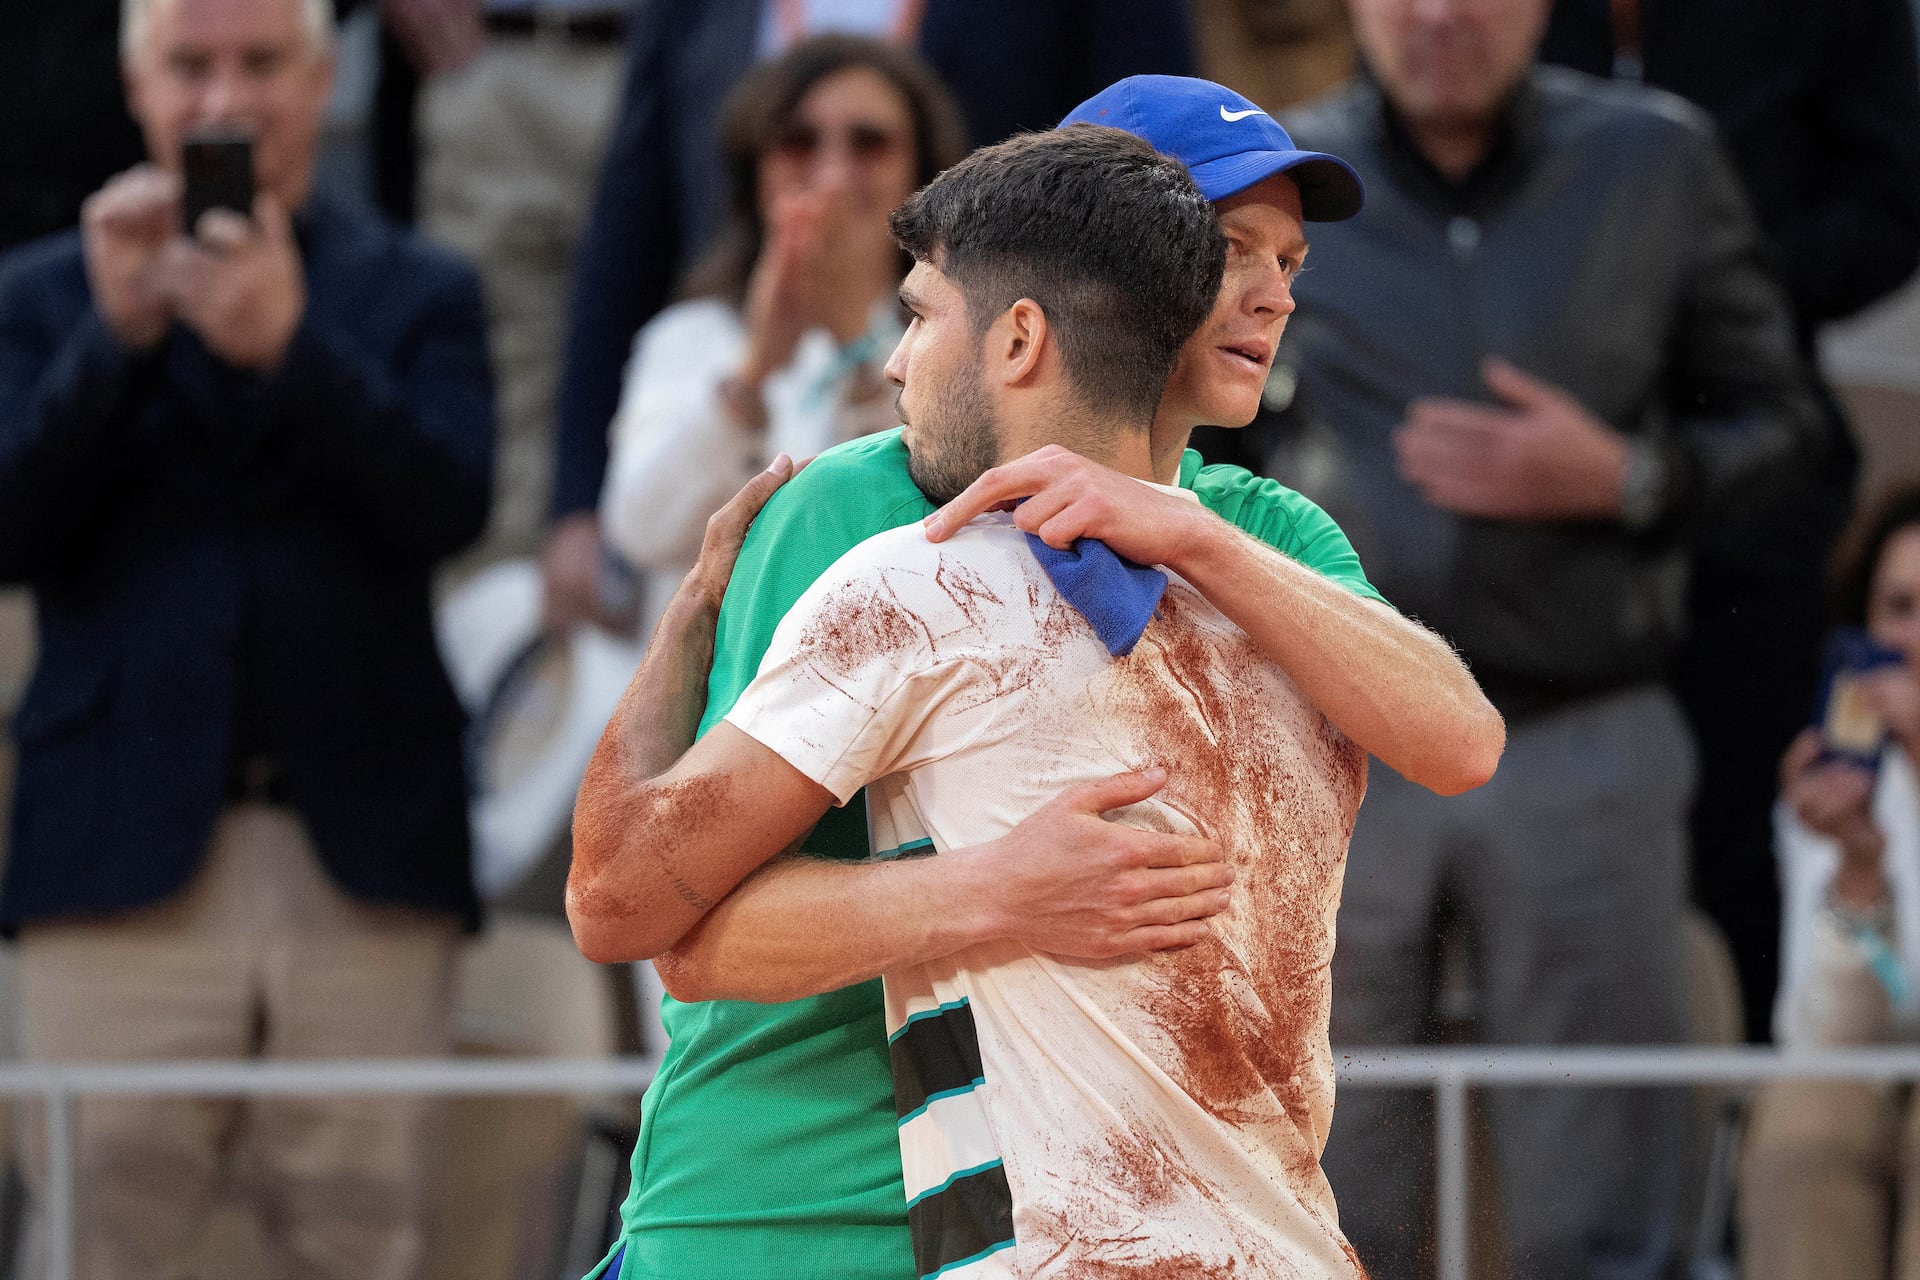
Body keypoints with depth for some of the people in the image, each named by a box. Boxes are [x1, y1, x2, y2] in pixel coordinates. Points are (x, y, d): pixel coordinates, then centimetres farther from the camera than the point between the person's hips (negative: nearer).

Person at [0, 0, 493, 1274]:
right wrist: (117, 333, -13)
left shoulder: (421, 295, 12)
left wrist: (288, 344, -18)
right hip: (127, 843, 0)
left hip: (361, 855, 0)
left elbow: (450, 505, -6)